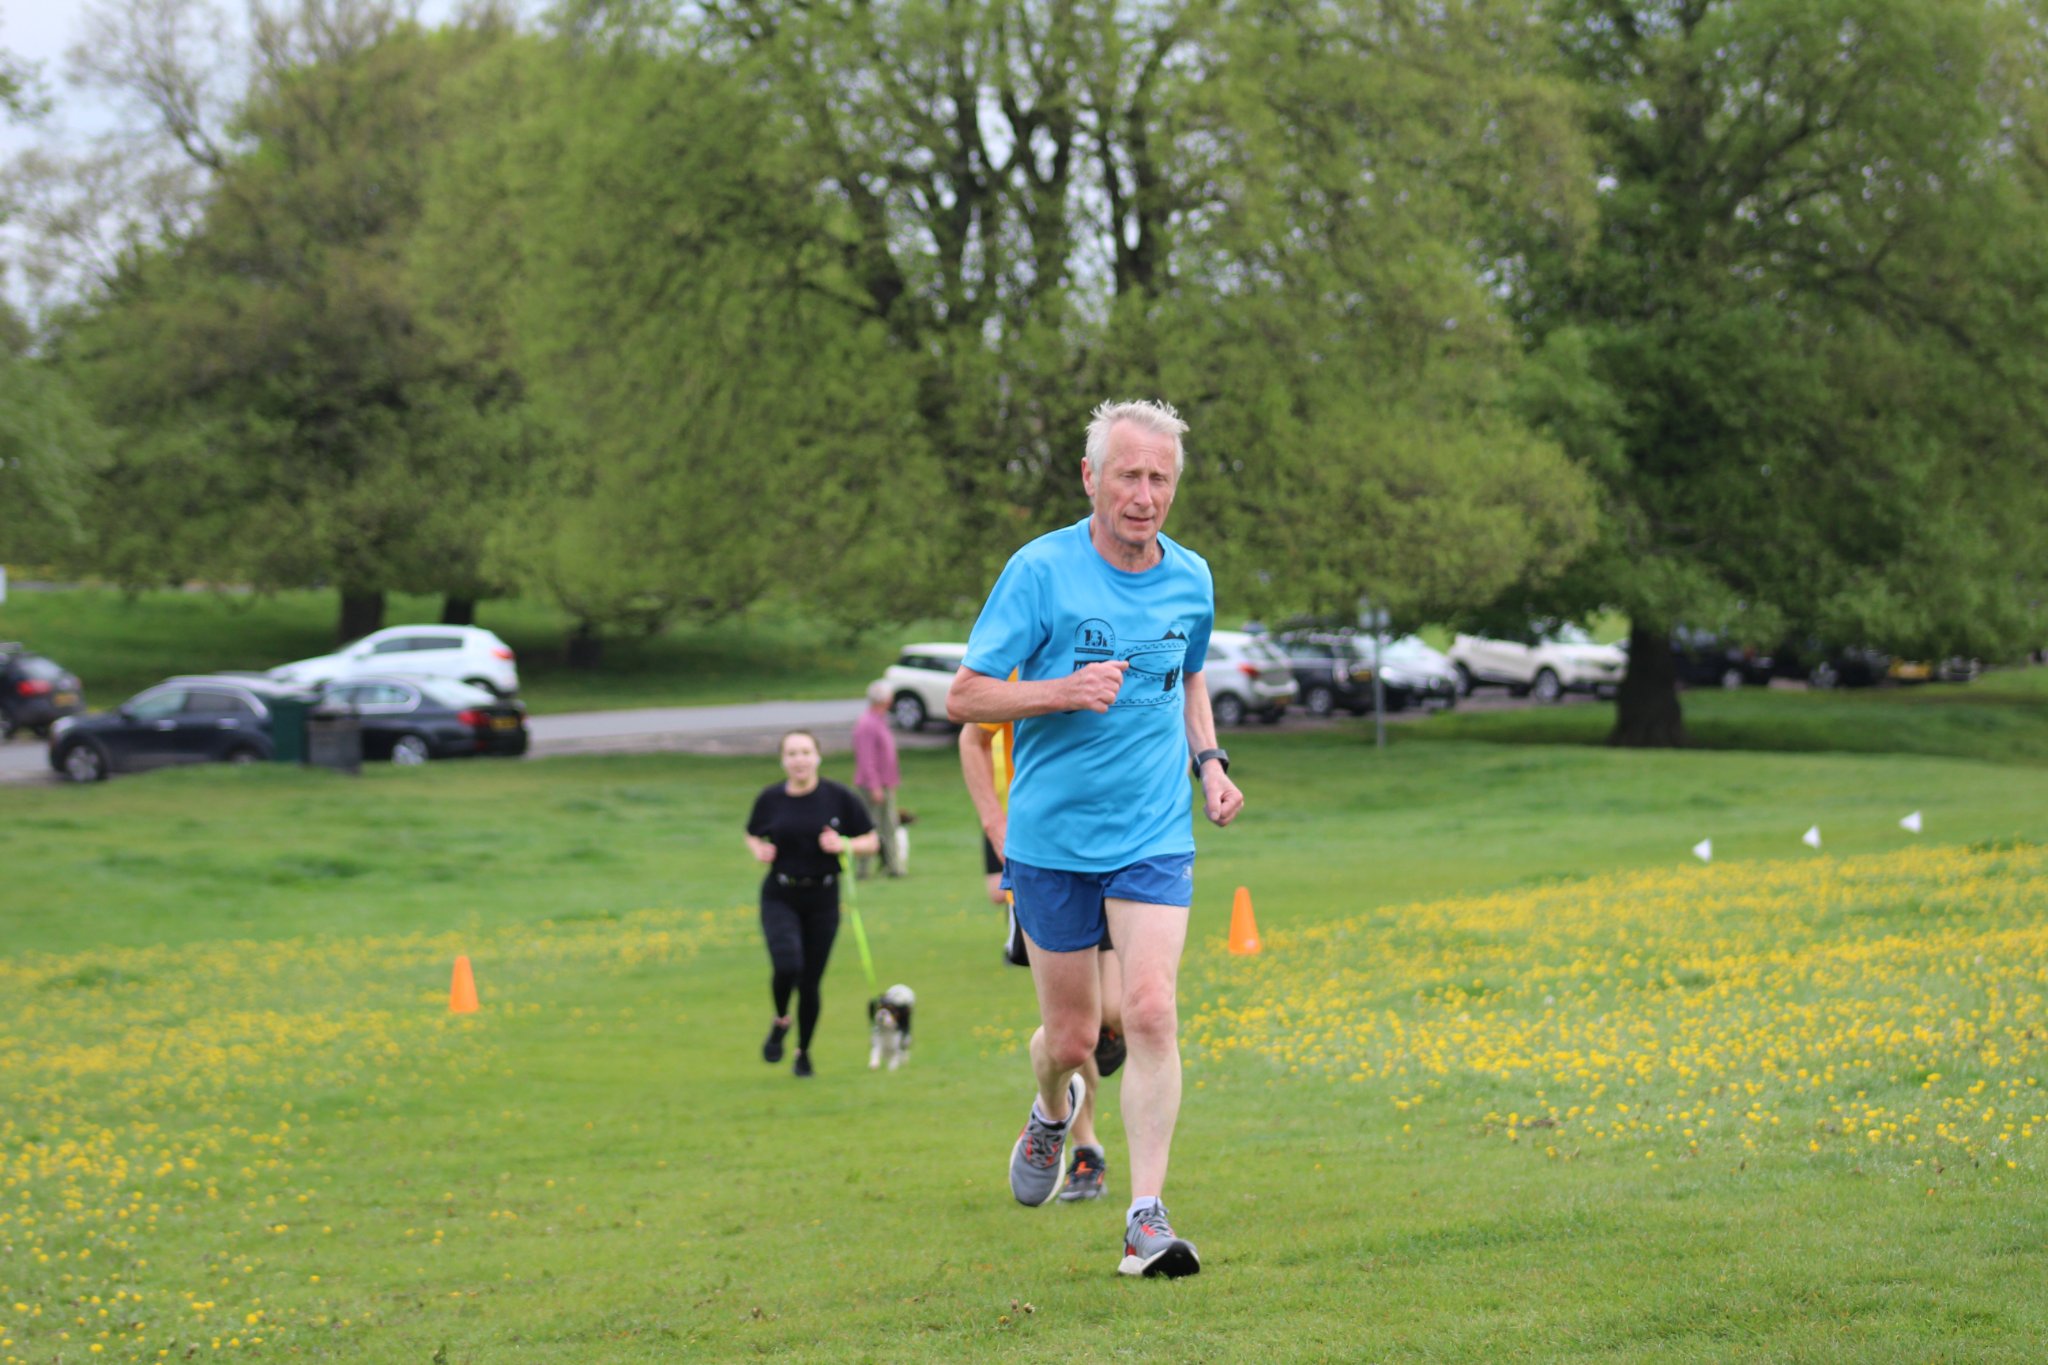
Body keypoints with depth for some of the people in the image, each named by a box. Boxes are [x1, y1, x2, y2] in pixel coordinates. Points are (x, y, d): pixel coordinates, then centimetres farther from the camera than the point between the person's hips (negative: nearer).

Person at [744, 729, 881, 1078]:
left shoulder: (838, 797, -5)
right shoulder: (770, 799, -2)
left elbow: (871, 841, 2)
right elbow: (752, 835, 16)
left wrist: (844, 845, -17)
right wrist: (759, 850, -6)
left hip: (823, 899, 0)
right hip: (780, 898, 0)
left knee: (811, 981, 4)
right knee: (788, 966, -22)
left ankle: (804, 1052, 27)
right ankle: (781, 1021, 11)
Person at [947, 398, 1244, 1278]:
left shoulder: (1190, 580, 3)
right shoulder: (1040, 570, -11)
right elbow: (965, 696, -9)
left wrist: (1209, 760, 7)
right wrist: (1063, 691, -25)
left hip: (1155, 839, 2)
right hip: (1052, 836, -2)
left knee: (1150, 1013, -15)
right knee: (1071, 1036, 7)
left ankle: (1146, 1220, -13)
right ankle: (1052, 1110, 44)